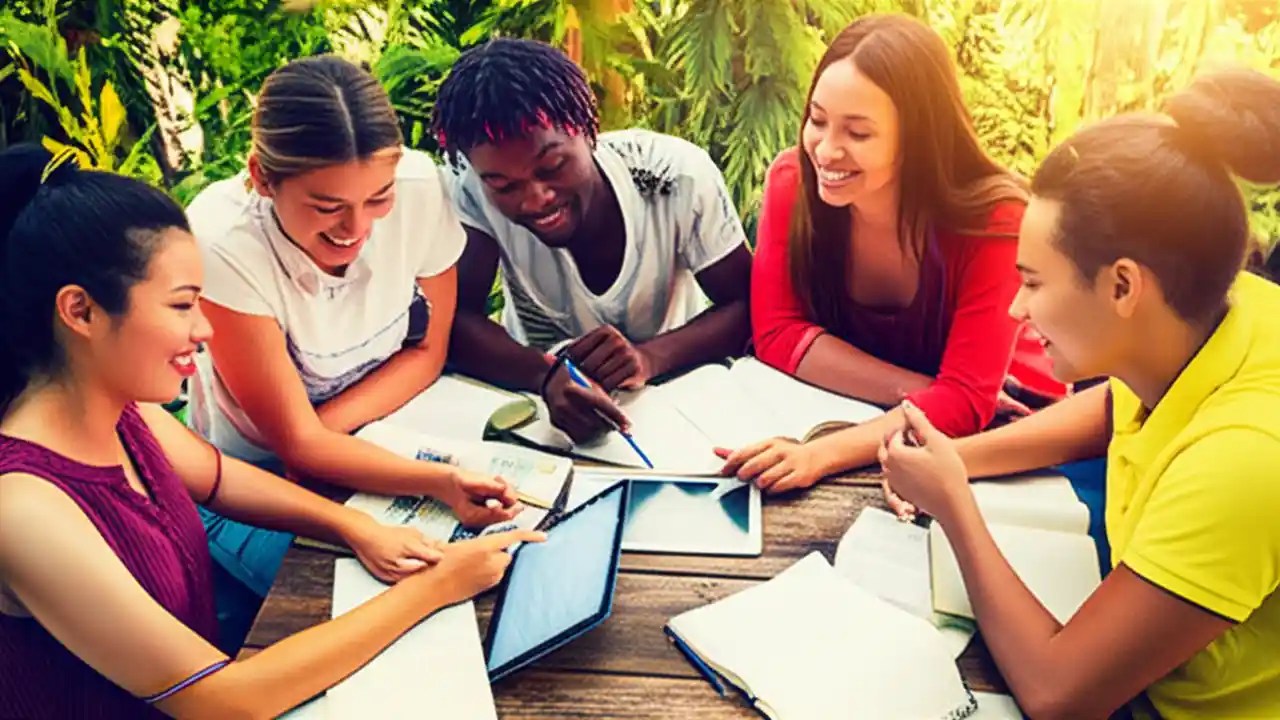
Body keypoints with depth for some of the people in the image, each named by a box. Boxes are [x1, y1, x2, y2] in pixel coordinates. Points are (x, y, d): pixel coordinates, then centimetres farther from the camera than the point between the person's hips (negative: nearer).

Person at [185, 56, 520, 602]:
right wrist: (442, 481, -40)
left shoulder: (419, 187, -22)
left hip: (379, 442, 3)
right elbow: (297, 444, -25)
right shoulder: (224, 242, -31)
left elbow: (426, 352, -6)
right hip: (251, 477, -3)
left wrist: (314, 434, -20)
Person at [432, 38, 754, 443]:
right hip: (538, 388, 0)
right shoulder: (475, 190, -20)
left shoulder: (679, 175, -20)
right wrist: (546, 375, -39)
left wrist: (651, 357, -31)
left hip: (671, 390, 1)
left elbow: (745, 305, -14)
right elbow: (455, 320, -20)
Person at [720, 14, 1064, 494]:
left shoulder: (992, 219, -24)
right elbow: (777, 333, -14)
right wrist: (918, 394, -25)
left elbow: (965, 401, -26)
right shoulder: (792, 180, -15)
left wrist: (823, 453, -41)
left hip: (989, 428, -3)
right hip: (853, 413, 3)